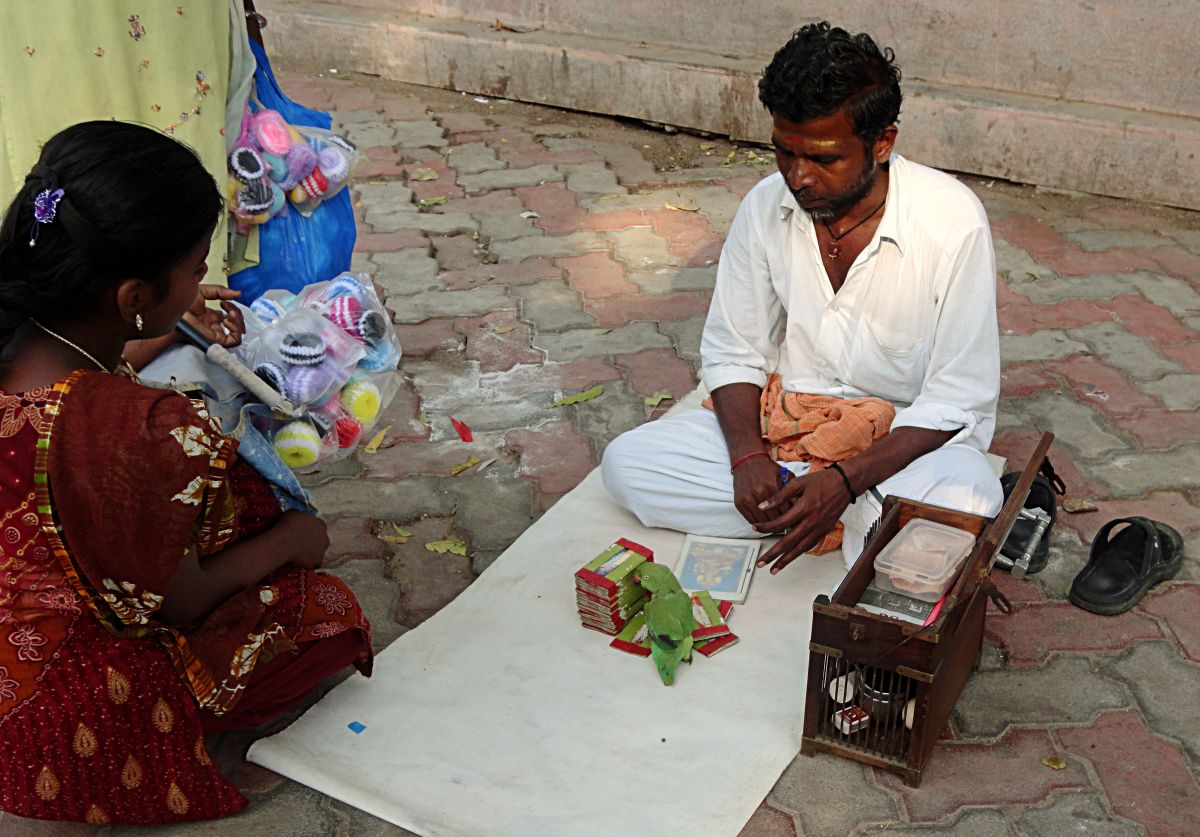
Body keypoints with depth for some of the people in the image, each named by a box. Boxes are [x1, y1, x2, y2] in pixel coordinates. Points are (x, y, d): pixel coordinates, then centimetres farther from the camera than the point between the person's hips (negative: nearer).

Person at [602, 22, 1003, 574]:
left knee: (963, 499, -39)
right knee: (625, 462, -16)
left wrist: (845, 480, -29)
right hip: (786, 424, 6)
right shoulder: (766, 207, -5)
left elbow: (955, 403, -16)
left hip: (912, 439, -5)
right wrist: (748, 455, -16)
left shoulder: (952, 221, -17)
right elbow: (732, 352, 3)